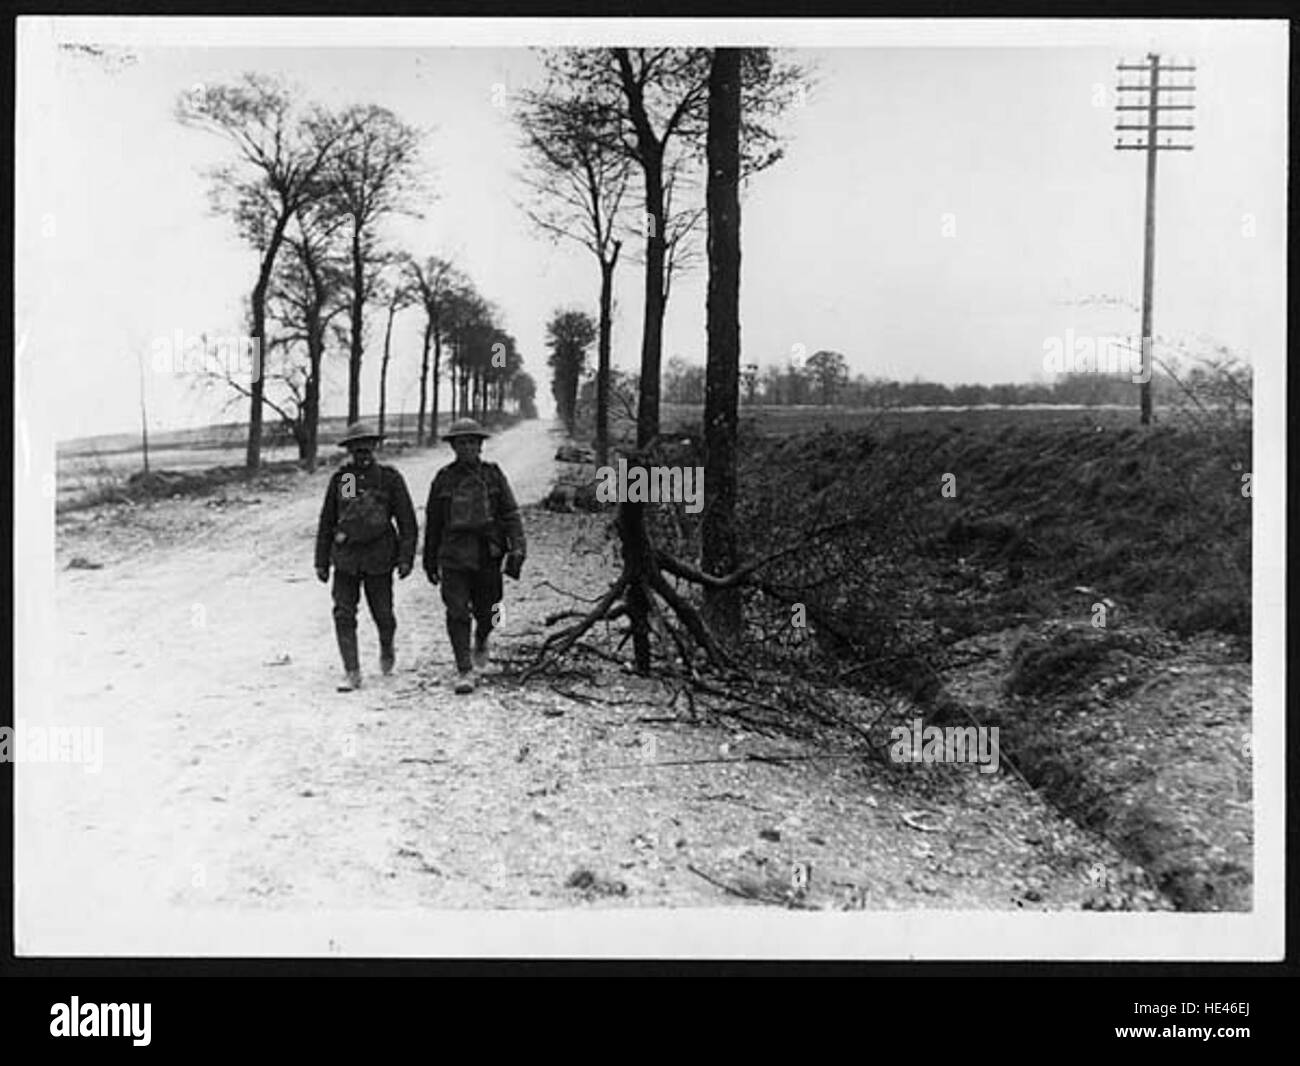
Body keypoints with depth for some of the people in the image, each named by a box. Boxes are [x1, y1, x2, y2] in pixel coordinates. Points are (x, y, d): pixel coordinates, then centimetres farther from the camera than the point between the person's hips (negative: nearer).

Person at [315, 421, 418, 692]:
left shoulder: (390, 479, 0)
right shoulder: (339, 479, 6)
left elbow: (408, 522, -1)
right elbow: (326, 522, 11)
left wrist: (406, 557, -10)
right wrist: (321, 561, 9)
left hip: (378, 558, -2)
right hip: (345, 557, 2)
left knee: (382, 614, 5)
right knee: (344, 614, -6)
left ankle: (386, 649, 37)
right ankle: (352, 673, -1)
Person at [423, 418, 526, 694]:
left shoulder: (493, 475, 3)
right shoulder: (444, 478, 4)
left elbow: (511, 514, -1)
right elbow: (433, 522, 12)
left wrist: (517, 549, -12)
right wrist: (430, 560, 16)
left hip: (488, 555, 0)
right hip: (454, 555, 0)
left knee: (486, 611, 9)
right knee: (457, 614, -7)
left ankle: (481, 641, 42)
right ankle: (464, 672, -2)